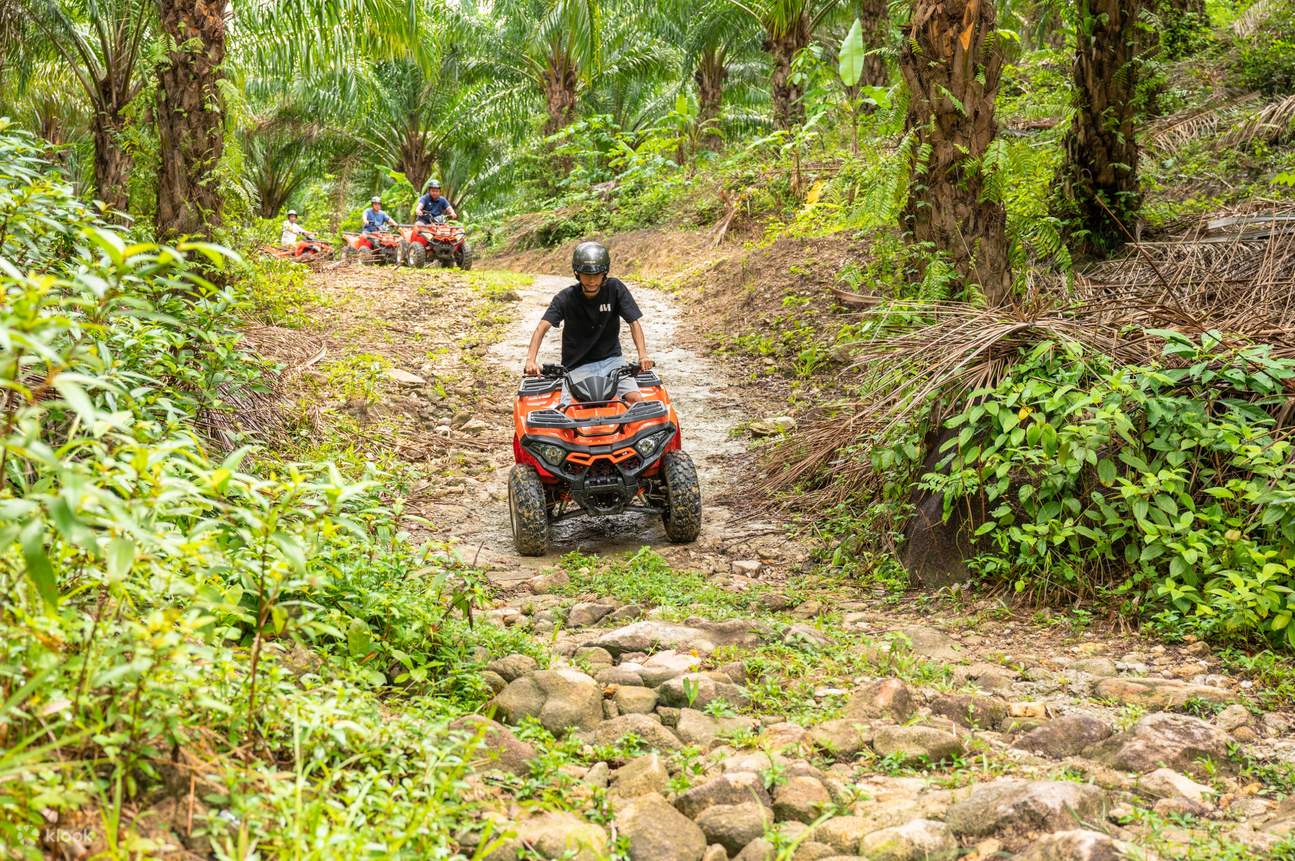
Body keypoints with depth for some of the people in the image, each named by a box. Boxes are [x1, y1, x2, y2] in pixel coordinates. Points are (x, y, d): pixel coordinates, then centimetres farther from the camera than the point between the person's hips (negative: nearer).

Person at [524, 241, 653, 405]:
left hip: (611, 359, 1)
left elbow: (633, 322, -4)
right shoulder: (566, 297, -8)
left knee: (636, 399, -22)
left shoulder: (615, 289, -5)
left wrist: (643, 355, -20)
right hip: (577, 366, -1)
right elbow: (542, 327, -17)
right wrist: (531, 360, -32)